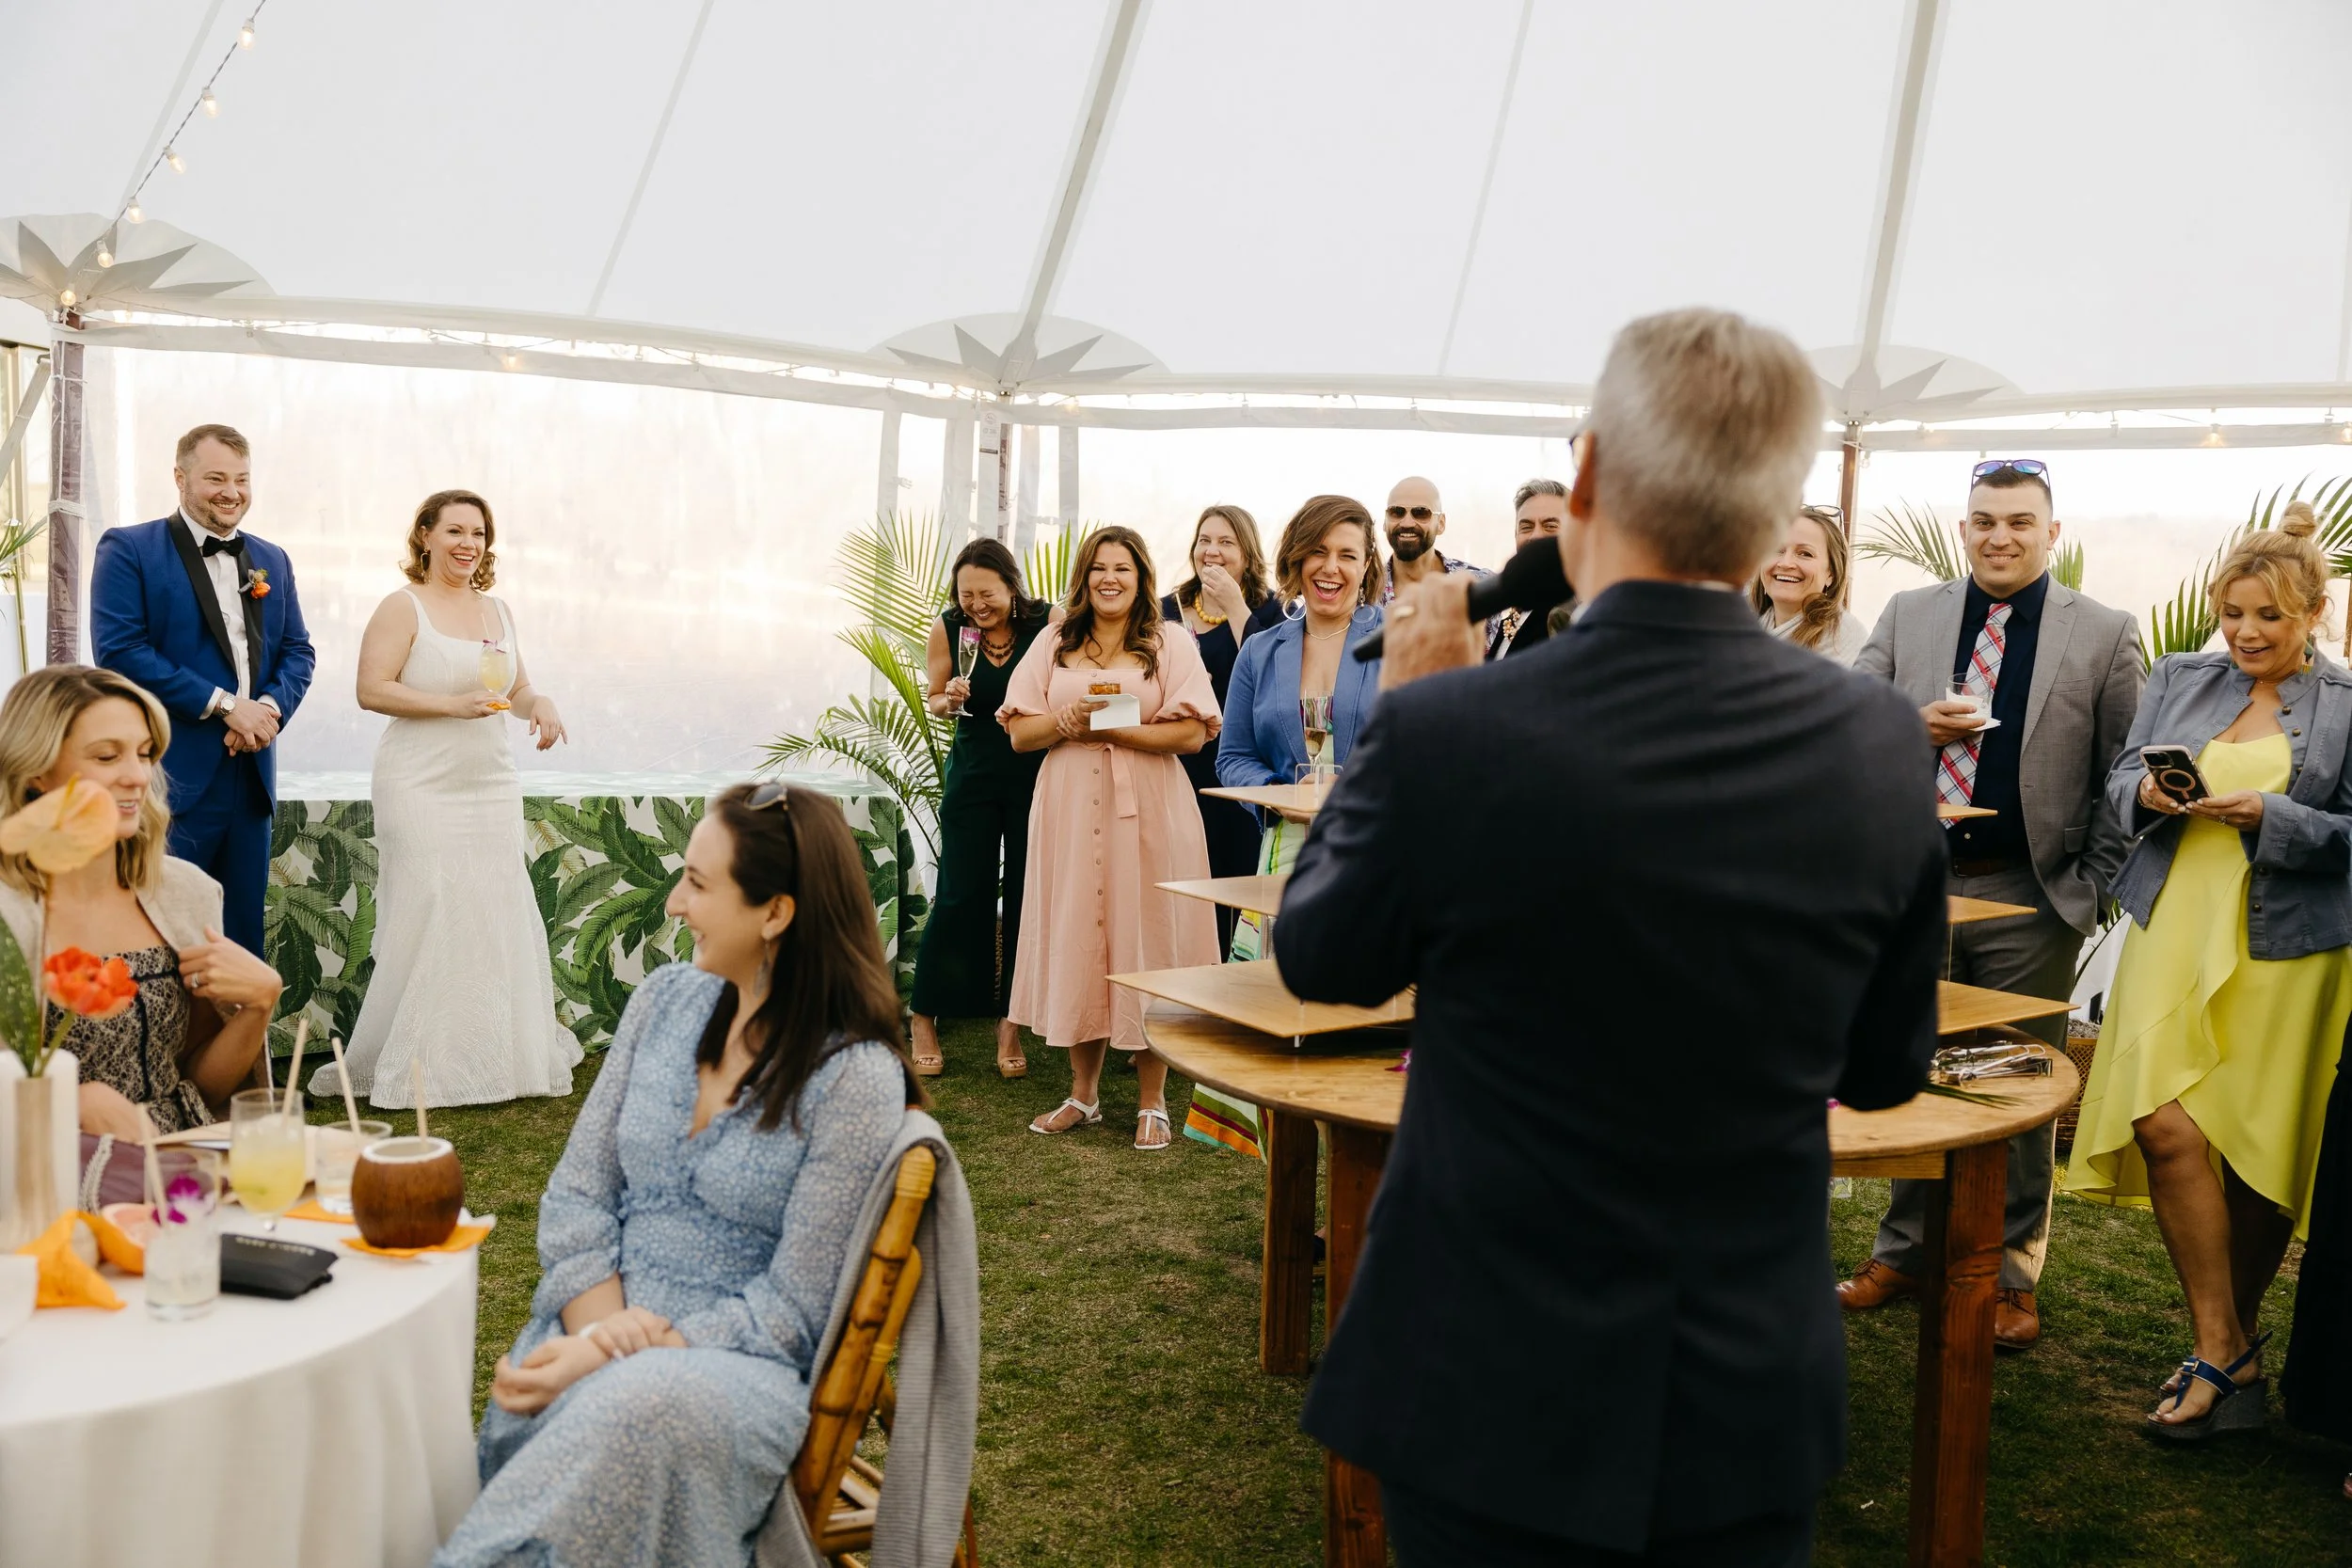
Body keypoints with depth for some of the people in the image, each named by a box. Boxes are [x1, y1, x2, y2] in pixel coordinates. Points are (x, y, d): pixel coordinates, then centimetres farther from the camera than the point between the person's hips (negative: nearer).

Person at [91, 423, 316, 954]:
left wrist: (270, 707, -8)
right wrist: (224, 704, -15)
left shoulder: (272, 561, 15)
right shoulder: (128, 549, -3)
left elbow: (298, 651, 13)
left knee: (243, 932, 11)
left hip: (251, 775, 5)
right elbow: (120, 651, -12)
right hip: (171, 777, -5)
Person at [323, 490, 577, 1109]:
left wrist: (541, 703, -2)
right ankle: (413, 1066, 3)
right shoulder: (403, 607, -3)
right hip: (422, 787, -6)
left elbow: (517, 689, 21)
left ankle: (497, 1057, 17)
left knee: (499, 916, 5)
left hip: (491, 786, 6)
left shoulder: (497, 611, 14)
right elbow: (371, 690, -11)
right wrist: (454, 704, -19)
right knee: (428, 919, -8)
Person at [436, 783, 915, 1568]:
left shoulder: (857, 1075, -12)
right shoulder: (666, 997, 6)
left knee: (647, 1406, -36)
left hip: (742, 1360, -4)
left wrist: (634, 1354, -19)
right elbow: (577, 1191, 6)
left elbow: (790, 1307, -10)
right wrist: (601, 1326, -11)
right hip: (597, 1329, 4)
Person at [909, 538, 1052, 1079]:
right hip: (973, 776, 1)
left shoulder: (1048, 624, -10)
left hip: (1037, 777, 0)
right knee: (961, 897, 0)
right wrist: (950, 699, -14)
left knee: (1025, 899, 5)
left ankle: (1010, 1023, 17)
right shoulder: (947, 629, -4)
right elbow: (934, 700, 9)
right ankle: (924, 1018, 13)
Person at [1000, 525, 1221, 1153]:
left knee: (1143, 939, -1)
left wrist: (1111, 727, -15)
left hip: (1146, 813, -3)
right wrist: (1065, 722, -11)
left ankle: (1152, 1100, 9)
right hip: (1070, 811, 3)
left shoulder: (1171, 647, 4)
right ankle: (1083, 1093, 18)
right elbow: (1019, 732, 9)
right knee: (1076, 937, 5)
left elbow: (1192, 732, -8)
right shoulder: (1053, 647, 14)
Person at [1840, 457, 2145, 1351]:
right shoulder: (1907, 615, 8)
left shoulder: (2105, 635, 3)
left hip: (2031, 900, -2)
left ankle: (2011, 1276, 19)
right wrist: (1916, 725, -13)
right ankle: (1905, 1252, 24)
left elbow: (2122, 774, 3)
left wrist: (2094, 883, -5)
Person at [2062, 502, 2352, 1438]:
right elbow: (2119, 779, 12)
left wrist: (2268, 816, -17)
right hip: (2176, 931, 2)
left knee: (2261, 1150, 3)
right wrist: (2150, 793, -9)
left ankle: (2232, 1342, 24)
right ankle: (2226, 1353, 0)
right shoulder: (2179, 679, 12)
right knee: (2164, 1126, -12)